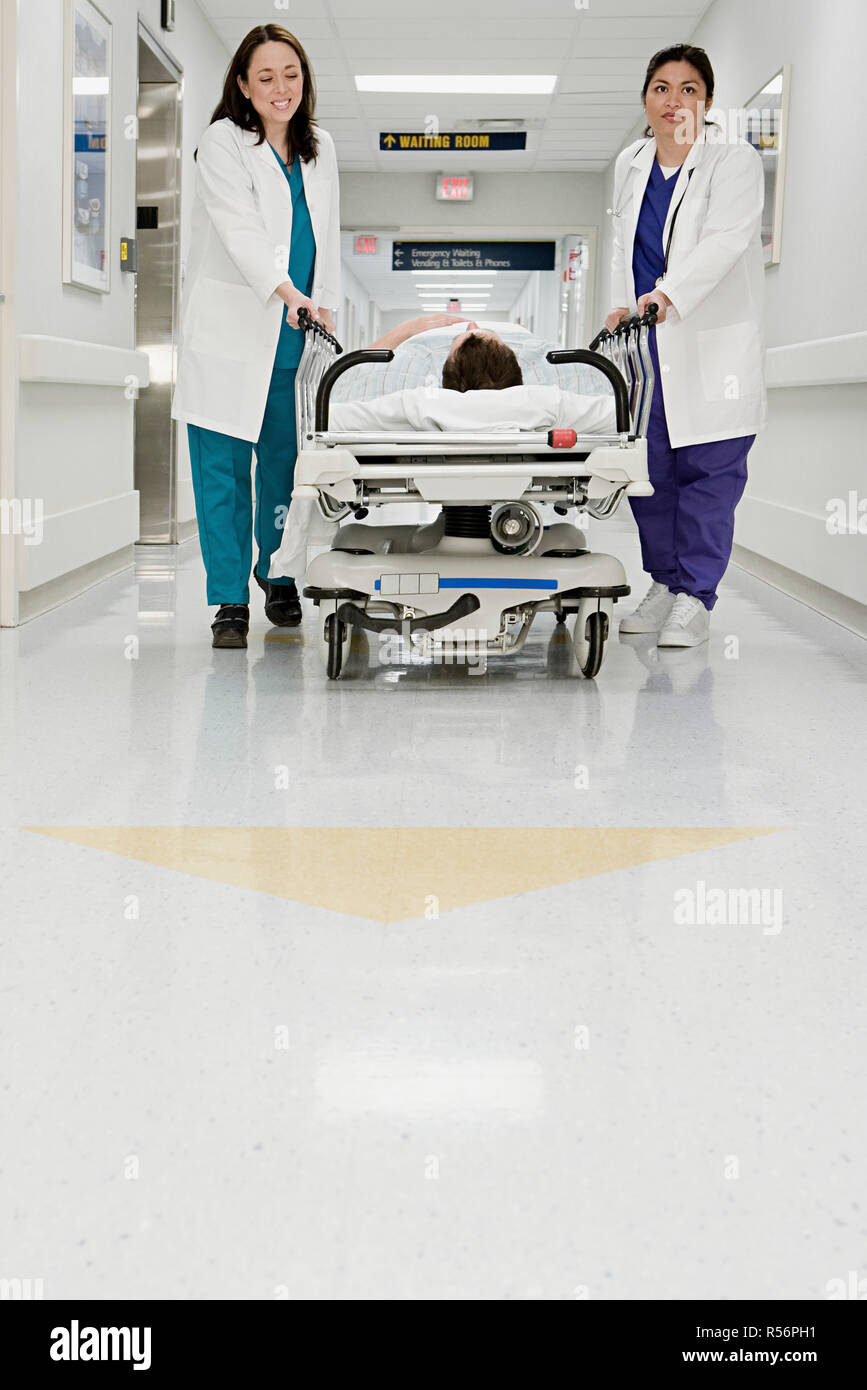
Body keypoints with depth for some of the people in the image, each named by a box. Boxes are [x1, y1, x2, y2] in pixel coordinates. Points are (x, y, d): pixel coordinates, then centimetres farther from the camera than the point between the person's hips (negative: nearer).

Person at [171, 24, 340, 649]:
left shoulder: (321, 148, 14)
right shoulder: (223, 142, -4)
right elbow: (240, 228, -19)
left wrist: (326, 306, 7)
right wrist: (287, 292, -34)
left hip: (295, 338, 4)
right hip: (233, 333, -4)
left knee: (285, 463, 7)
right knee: (224, 468, -4)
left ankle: (280, 579, 24)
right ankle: (230, 601, 0)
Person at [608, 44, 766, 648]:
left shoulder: (735, 162, -5)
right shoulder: (630, 165, 13)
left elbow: (725, 239, -19)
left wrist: (666, 294, -33)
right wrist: (621, 303, 6)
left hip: (714, 343, -5)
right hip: (647, 346, 5)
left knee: (709, 468, -7)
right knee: (650, 467, 5)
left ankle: (695, 598, -1)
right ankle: (664, 583, 18)